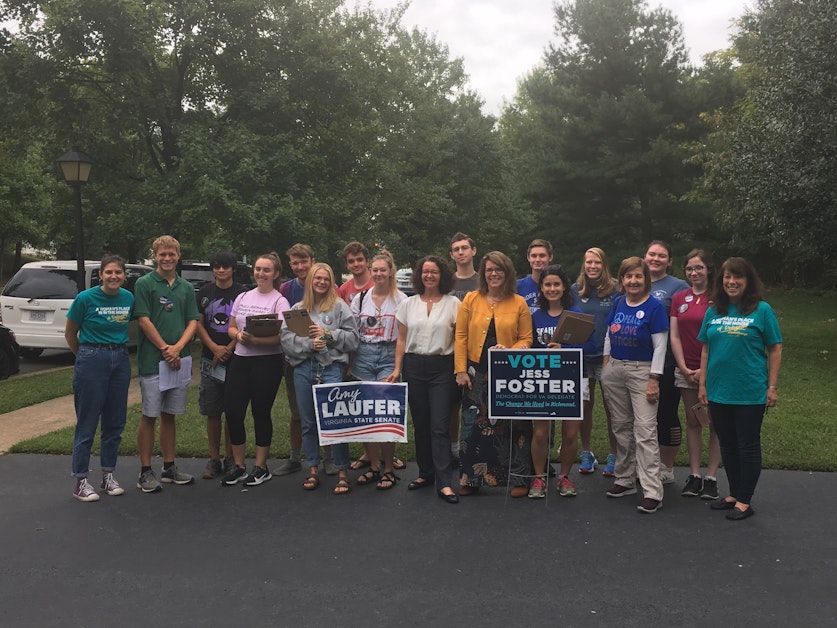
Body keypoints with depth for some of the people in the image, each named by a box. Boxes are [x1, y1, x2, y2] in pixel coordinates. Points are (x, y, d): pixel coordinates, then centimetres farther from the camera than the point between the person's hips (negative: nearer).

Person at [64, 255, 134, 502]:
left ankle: (108, 475, 23)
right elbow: (70, 333, 3)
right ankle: (80, 481, 10)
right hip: (92, 360, -4)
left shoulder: (129, 298, 1)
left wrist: (118, 350, 14)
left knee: (115, 422, 10)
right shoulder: (86, 298, -10)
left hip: (120, 360, 5)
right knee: (87, 423, 0)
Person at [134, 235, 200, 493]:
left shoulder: (186, 287, 11)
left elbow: (193, 321, 7)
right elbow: (144, 320, -8)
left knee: (170, 415, 11)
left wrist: (178, 347, -9)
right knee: (149, 416, 0)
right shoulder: (144, 284, -2)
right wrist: (166, 349, -11)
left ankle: (169, 467, 20)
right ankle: (145, 472, 8)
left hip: (179, 361, 4)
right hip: (152, 361, -4)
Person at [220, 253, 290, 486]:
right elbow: (231, 328, 15)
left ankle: (261, 467, 18)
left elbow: (280, 337, -13)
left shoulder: (279, 301, -4)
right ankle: (239, 466, 19)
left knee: (261, 413, 3)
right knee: (233, 411, 2)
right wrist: (238, 335, -8)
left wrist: (254, 340, -25)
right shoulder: (242, 297, 13)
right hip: (240, 360, 5)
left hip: (267, 361, -5)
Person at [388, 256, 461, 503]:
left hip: (442, 368, -3)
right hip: (414, 366, 3)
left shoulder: (453, 303, 0)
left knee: (440, 426, -7)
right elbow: (402, 339, 10)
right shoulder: (408, 304, 8)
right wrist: (397, 368, 3)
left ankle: (444, 483, -5)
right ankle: (426, 473, 23)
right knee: (420, 424, 10)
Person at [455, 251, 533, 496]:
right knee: (474, 426, 5)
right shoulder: (471, 300, 3)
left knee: (512, 426, 2)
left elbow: (526, 339, 4)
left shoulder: (519, 303, 3)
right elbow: (461, 337, 2)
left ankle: (518, 479, 16)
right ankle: (471, 478, 19)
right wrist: (461, 371, -3)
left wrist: (509, 351, -15)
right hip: (477, 374, 1)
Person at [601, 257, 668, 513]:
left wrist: (654, 380, -13)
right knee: (621, 427, 13)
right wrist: (605, 364, 8)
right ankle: (625, 480, 25)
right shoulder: (618, 305, 9)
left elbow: (660, 346, -9)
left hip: (642, 371, -6)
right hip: (615, 370, 6)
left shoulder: (654, 307, -7)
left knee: (645, 430, -10)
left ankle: (652, 492, -8)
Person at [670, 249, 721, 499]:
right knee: (692, 422, 9)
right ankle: (694, 475, 16)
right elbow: (674, 337, 6)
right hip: (686, 370, 4)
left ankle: (711, 477, 9)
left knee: (714, 423, 2)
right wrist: (684, 369, -3)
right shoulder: (679, 298, 9)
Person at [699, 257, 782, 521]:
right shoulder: (714, 311, 6)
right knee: (727, 446, 15)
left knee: (748, 447, 5)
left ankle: (744, 502, 16)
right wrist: (702, 384, 6)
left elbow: (775, 349, -4)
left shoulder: (762, 310, -5)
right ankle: (734, 494, 30)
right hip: (718, 391, 5)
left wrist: (772, 387, -7)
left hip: (750, 393, -4)